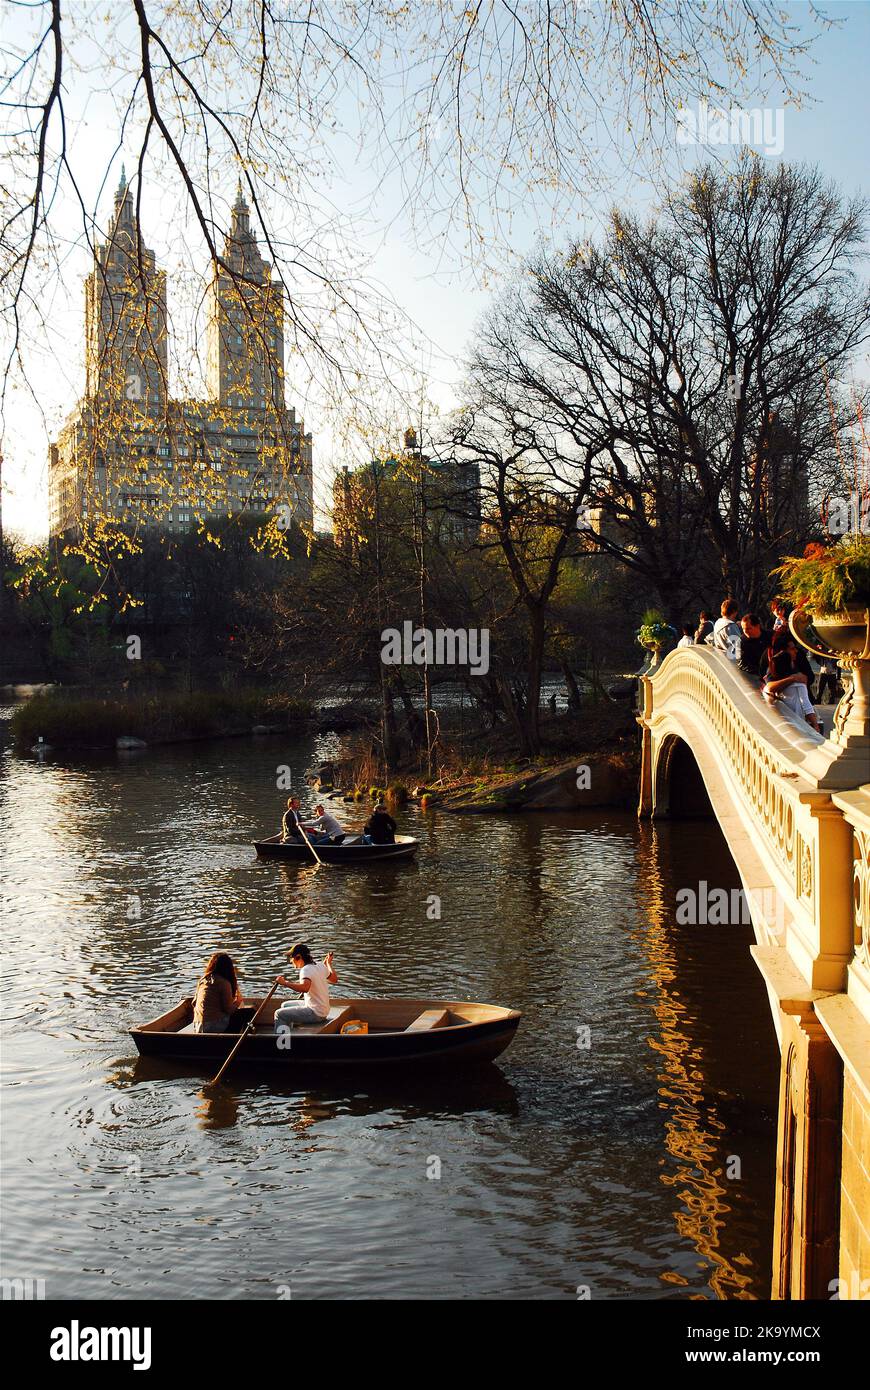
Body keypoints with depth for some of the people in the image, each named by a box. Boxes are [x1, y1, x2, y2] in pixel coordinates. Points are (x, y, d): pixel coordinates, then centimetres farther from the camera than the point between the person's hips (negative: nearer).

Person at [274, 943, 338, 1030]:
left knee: (279, 1014, -7)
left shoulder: (306, 969, -21)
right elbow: (334, 979, 17)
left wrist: (285, 983, -31)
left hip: (316, 1013, -9)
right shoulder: (321, 966, 3)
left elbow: (305, 988, -40)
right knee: (285, 1006, 23)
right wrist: (329, 963, 31)